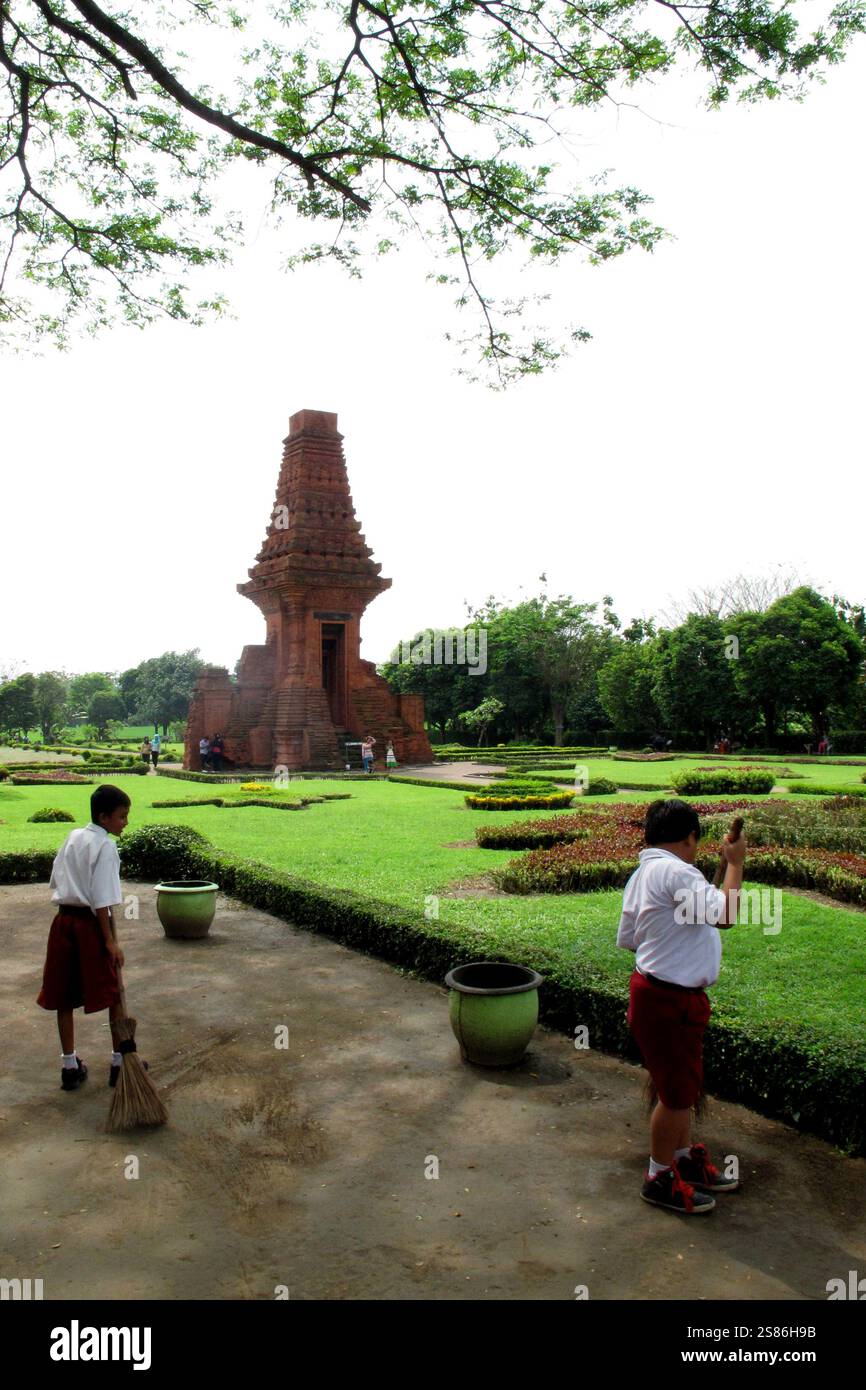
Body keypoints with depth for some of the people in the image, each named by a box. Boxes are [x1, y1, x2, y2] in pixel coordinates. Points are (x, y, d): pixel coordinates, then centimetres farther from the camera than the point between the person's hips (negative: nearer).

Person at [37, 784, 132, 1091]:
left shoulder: (72, 837, 10)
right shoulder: (105, 846, -12)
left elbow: (56, 881, 16)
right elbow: (102, 900, -17)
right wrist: (110, 941, -16)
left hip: (63, 921, 7)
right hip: (90, 924, -7)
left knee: (64, 996, 10)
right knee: (114, 994, 7)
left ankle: (70, 1066, 17)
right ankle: (119, 1061, 15)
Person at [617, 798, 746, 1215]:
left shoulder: (642, 874, 9)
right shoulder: (675, 872, -22)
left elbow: (626, 938, 13)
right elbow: (725, 913, -31)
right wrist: (734, 863, -18)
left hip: (656, 990, 10)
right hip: (669, 998, -10)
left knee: (681, 1085, 24)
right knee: (677, 1091, 6)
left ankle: (684, 1159, 41)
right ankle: (660, 1178, 23)